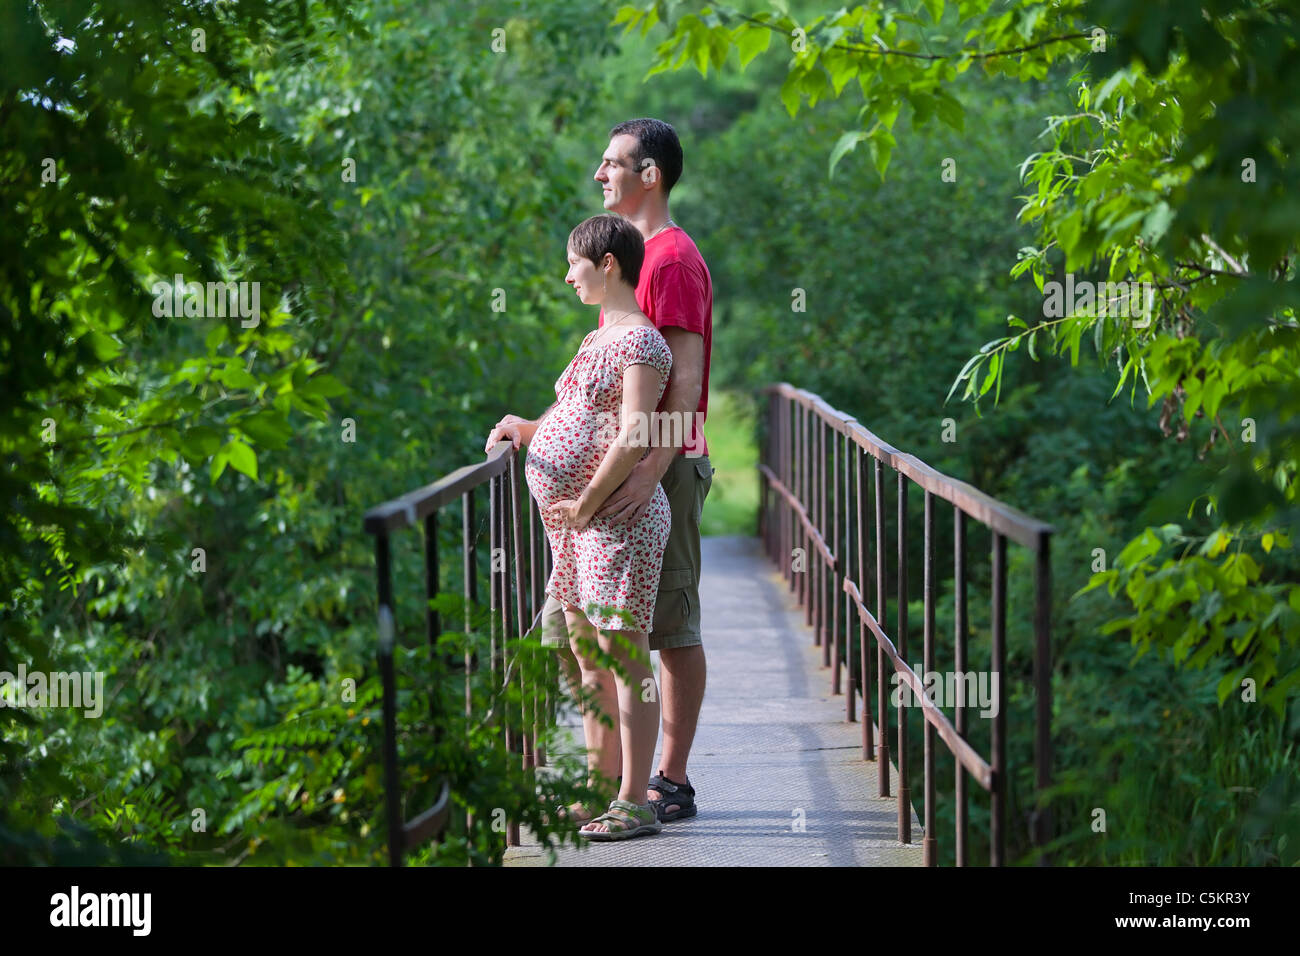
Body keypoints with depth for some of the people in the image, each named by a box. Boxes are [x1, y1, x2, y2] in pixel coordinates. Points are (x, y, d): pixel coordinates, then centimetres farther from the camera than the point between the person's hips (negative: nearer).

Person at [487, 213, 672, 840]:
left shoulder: (640, 341, -11)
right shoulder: (597, 340, 19)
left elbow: (633, 436, -20)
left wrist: (587, 503, -18)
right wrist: (524, 430, 18)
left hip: (616, 513, -10)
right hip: (572, 518, 10)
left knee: (623, 652, -8)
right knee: (588, 654, 13)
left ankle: (635, 804, -6)